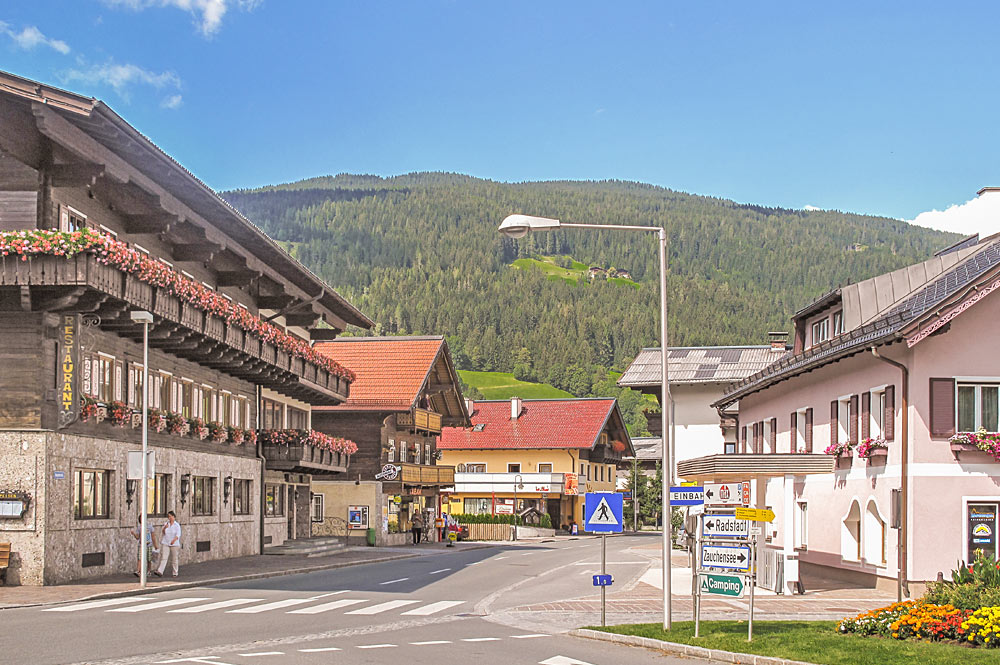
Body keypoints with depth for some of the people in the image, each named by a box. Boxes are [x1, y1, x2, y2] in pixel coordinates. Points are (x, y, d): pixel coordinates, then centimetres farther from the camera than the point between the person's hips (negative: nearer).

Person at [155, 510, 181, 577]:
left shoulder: (177, 525, -3)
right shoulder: (166, 524, 10)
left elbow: (178, 534, -12)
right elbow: (163, 532, 1)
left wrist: (174, 540, -31)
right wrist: (165, 528, -20)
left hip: (174, 544, -3)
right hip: (166, 543, 3)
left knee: (174, 559, 2)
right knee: (164, 557, -8)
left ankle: (175, 573, 12)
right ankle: (160, 571, -17)